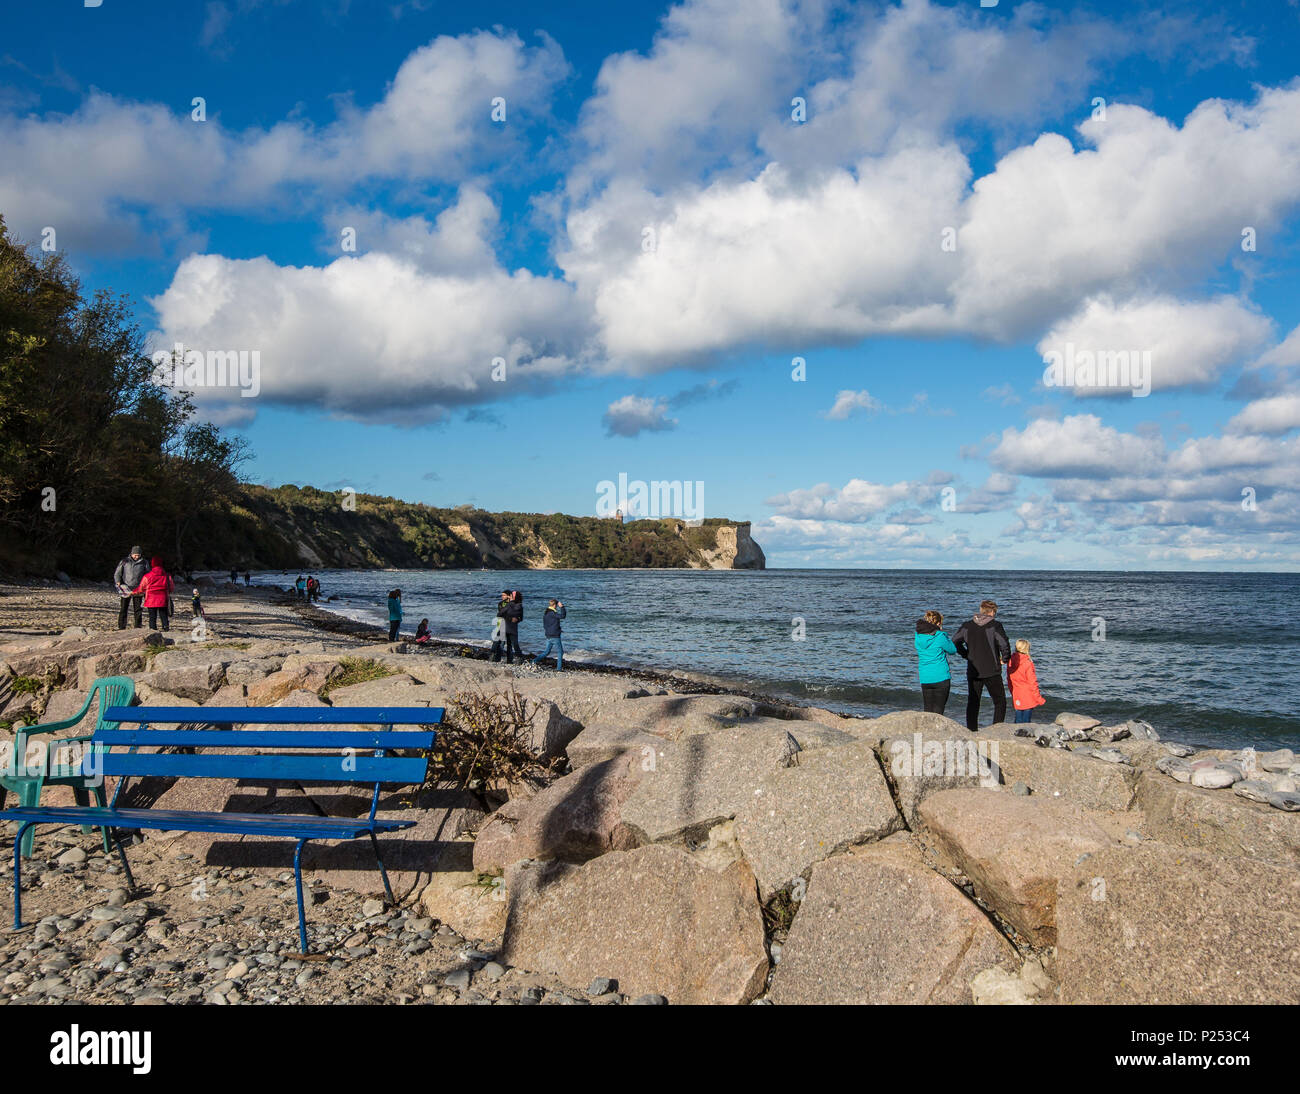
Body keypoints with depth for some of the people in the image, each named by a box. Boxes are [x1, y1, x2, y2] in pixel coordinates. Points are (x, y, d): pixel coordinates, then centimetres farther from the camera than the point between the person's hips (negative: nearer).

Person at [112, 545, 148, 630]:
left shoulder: (144, 563, 8)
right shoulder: (124, 562, 5)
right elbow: (117, 573, 7)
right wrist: (118, 582, -10)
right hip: (125, 589, -1)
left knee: (138, 609, 2)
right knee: (123, 609, -1)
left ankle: (138, 627, 8)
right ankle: (121, 627, 2)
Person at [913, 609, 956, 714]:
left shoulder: (918, 636, 1)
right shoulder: (940, 637, -12)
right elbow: (953, 650, 0)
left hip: (925, 679, 4)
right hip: (941, 678, -4)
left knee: (927, 711, 9)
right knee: (938, 711, 1)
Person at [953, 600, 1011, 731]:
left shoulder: (967, 625, 4)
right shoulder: (995, 625, -10)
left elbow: (955, 642, 6)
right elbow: (1004, 645, -19)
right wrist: (1004, 659, -2)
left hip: (973, 671, 4)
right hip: (992, 671, -4)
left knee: (972, 702, 12)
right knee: (1000, 702, 8)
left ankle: (971, 731, 12)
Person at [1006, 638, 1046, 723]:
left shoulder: (1010, 662, 1)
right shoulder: (1028, 663, -16)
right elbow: (1032, 682, -12)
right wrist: (1039, 698, -4)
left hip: (1017, 699, 5)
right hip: (1028, 698, -5)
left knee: (1018, 720, 13)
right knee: (1026, 720, 0)